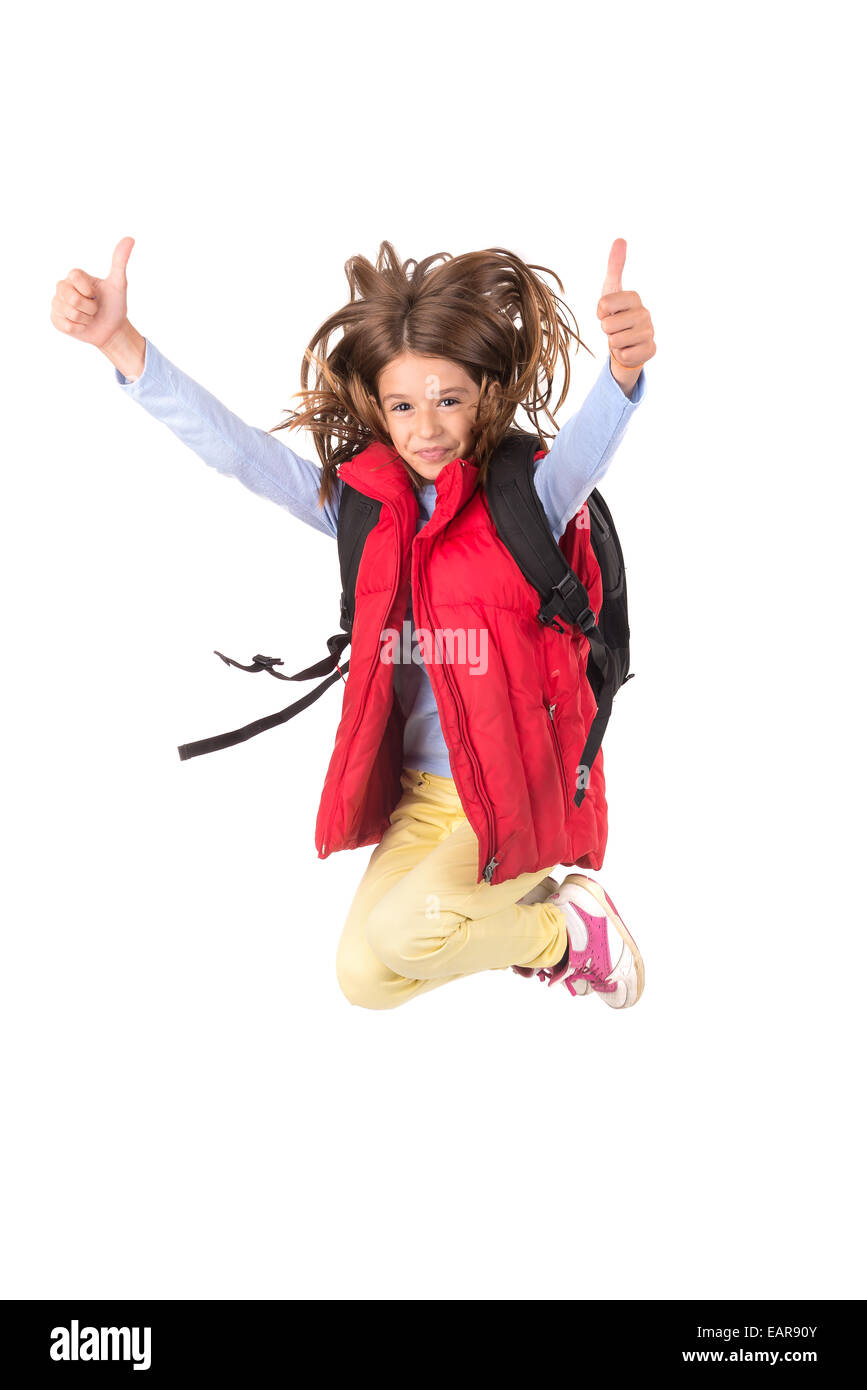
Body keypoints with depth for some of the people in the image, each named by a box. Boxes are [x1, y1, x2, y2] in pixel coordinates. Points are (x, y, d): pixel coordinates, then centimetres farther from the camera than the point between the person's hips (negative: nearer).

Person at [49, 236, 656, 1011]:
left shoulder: (528, 500, -11)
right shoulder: (364, 504, 0)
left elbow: (586, 447, -32)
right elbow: (235, 451, -6)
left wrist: (622, 374, -56)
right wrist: (122, 344, -18)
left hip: (523, 792, -5)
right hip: (423, 794, 6)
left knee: (399, 929, -23)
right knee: (364, 979, 5)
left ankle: (560, 931, 6)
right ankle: (512, 903, 28)